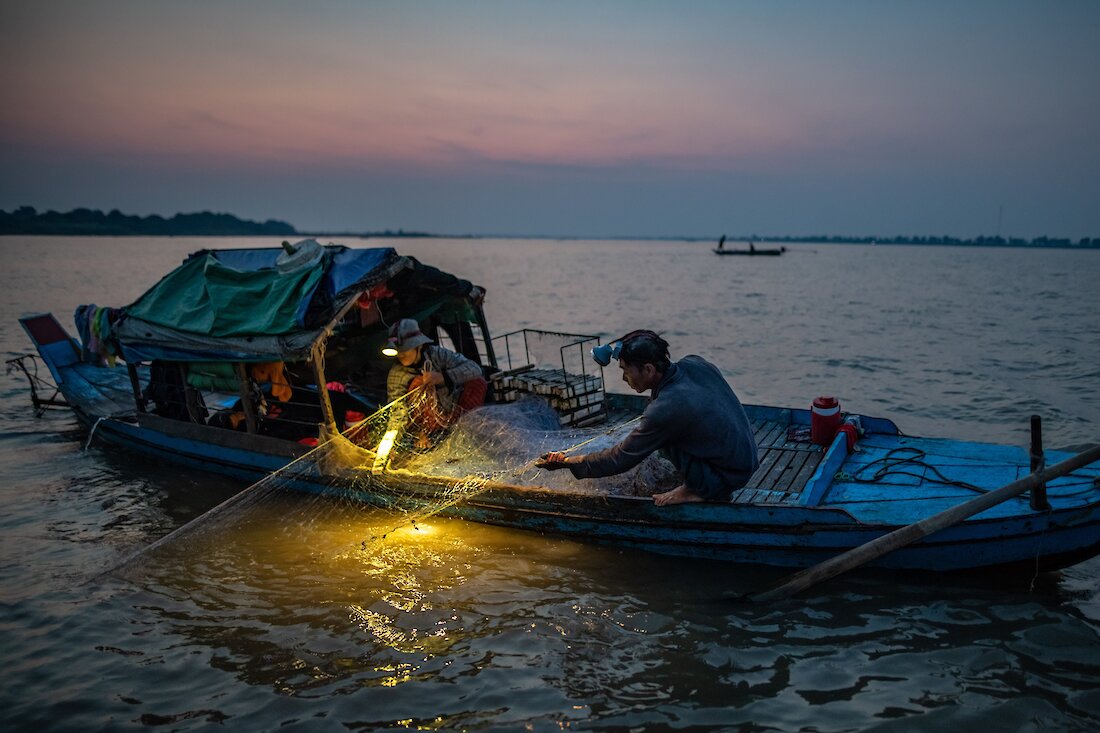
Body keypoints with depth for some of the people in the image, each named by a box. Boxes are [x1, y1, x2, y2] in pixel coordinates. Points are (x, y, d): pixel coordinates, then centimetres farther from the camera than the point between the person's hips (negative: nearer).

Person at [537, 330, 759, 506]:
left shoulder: (664, 411, -26)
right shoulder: (695, 364, -7)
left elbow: (620, 459, -15)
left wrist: (566, 462, -5)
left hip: (728, 476, -8)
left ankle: (700, 488, -1)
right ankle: (706, 485, 13)